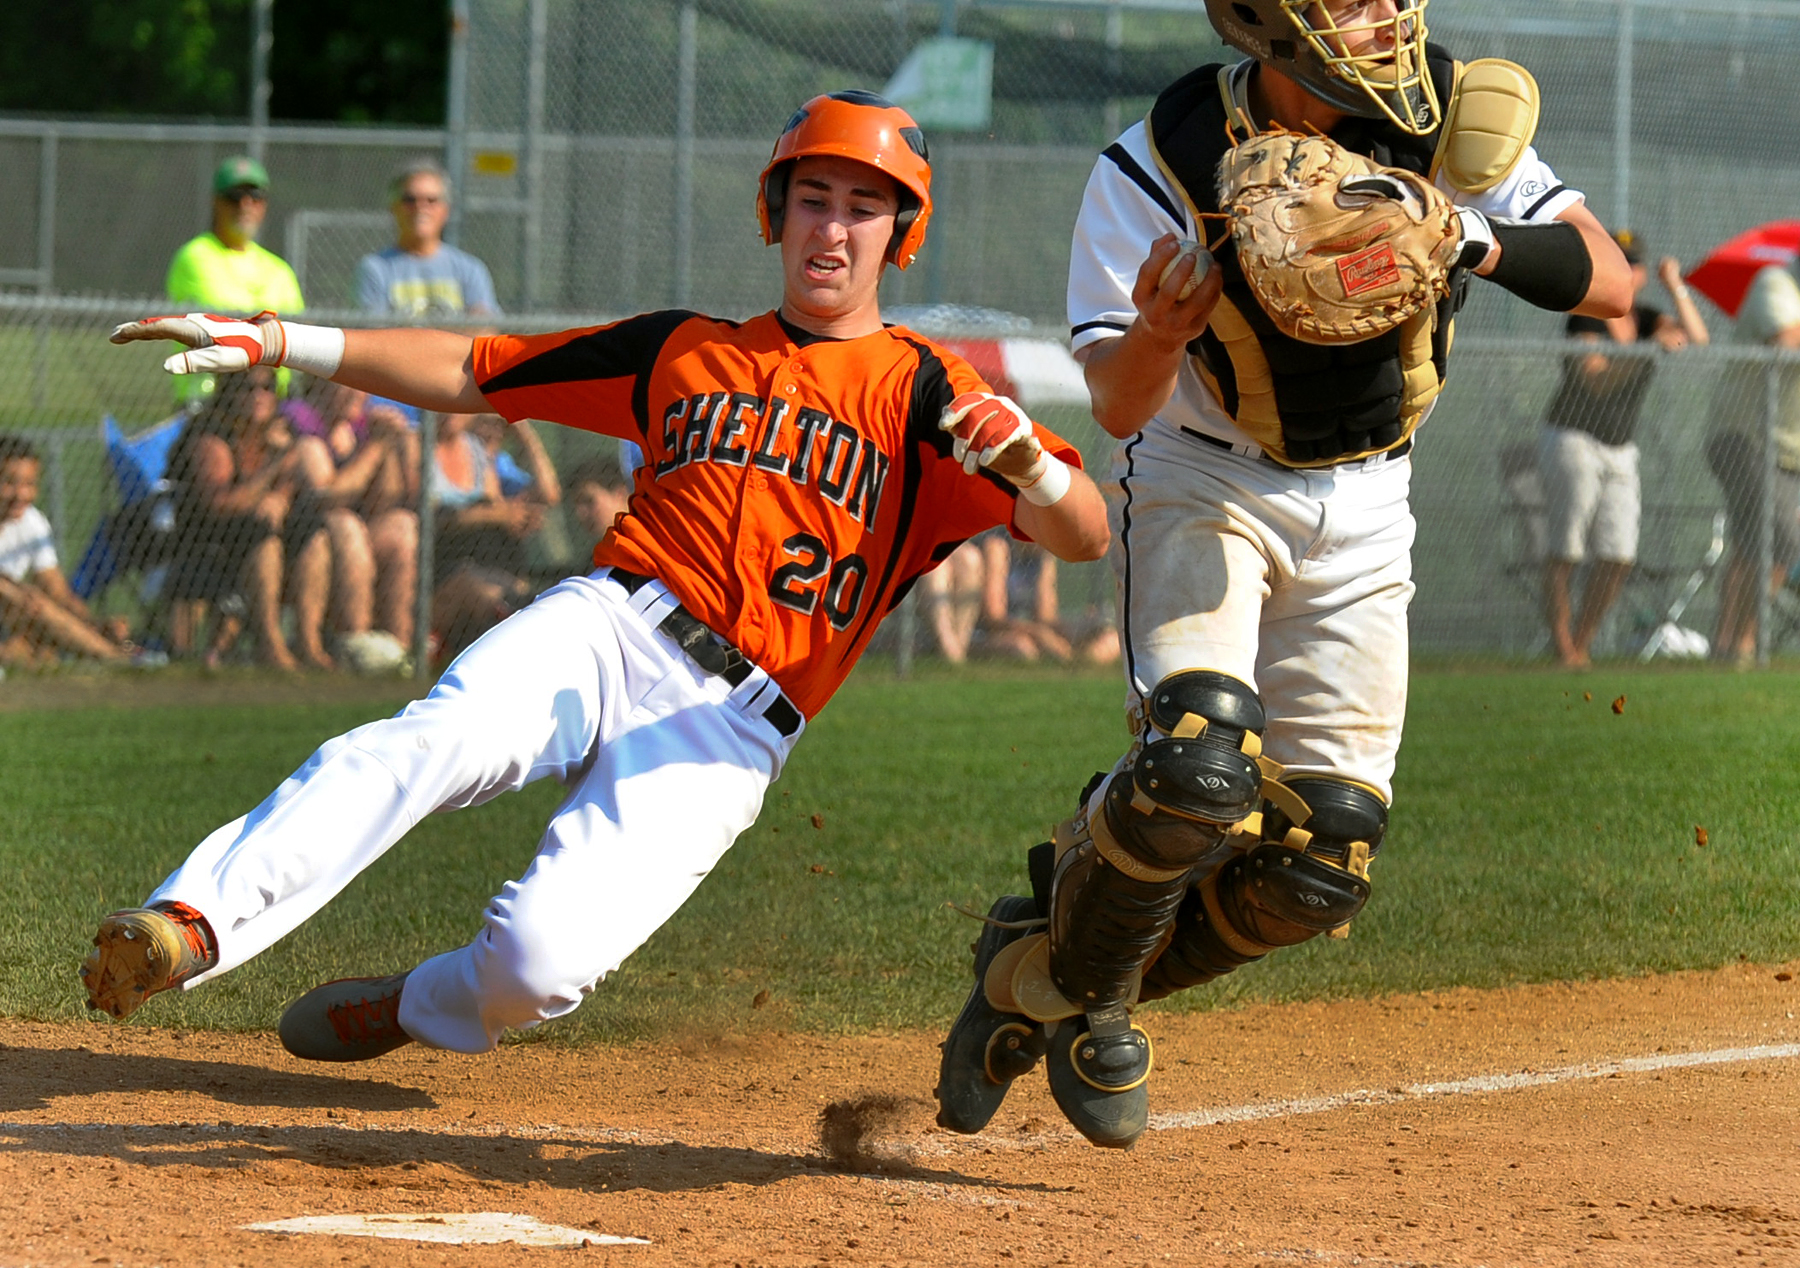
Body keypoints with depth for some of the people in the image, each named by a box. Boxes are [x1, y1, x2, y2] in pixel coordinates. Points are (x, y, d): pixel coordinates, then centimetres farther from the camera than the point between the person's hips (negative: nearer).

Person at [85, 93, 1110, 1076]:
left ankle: (421, 1010, 9)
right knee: (436, 740, -32)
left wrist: (1027, 461, -29)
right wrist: (274, 341, 13)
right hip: (603, 627, 3)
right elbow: (470, 372, 23)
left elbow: (1085, 535, -5)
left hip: (727, 726, -3)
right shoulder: (686, 350, 21)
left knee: (545, 955, -23)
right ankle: (193, 922, -44)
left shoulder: (921, 391, 7)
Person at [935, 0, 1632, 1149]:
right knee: (1200, 763, -28)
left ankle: (1046, 981, 20)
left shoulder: (1442, 123, -13)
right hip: (1202, 483, -4)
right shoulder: (1160, 168, -20)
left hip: (1363, 507, 4)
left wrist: (1480, 243, -33)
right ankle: (1072, 972, 2)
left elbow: (1609, 282, -13)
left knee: (1323, 859, -3)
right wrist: (1161, 330, -43)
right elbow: (1120, 407, -19)